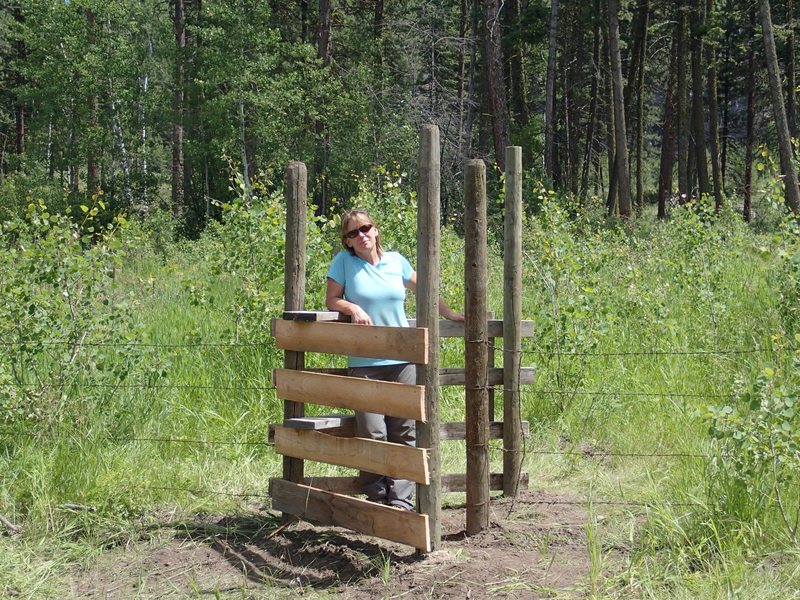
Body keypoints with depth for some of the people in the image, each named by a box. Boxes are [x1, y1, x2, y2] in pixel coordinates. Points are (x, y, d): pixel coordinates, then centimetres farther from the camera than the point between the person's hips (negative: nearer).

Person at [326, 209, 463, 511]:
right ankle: (376, 497, 5)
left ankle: (400, 499, 2)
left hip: (402, 359, 2)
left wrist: (449, 313, 23)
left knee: (405, 432, -2)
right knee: (372, 432, -7)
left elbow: (422, 290, 23)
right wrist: (352, 308, -13)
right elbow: (331, 299, 6)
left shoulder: (396, 261, 9)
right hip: (364, 363, -2)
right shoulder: (344, 261, 2)